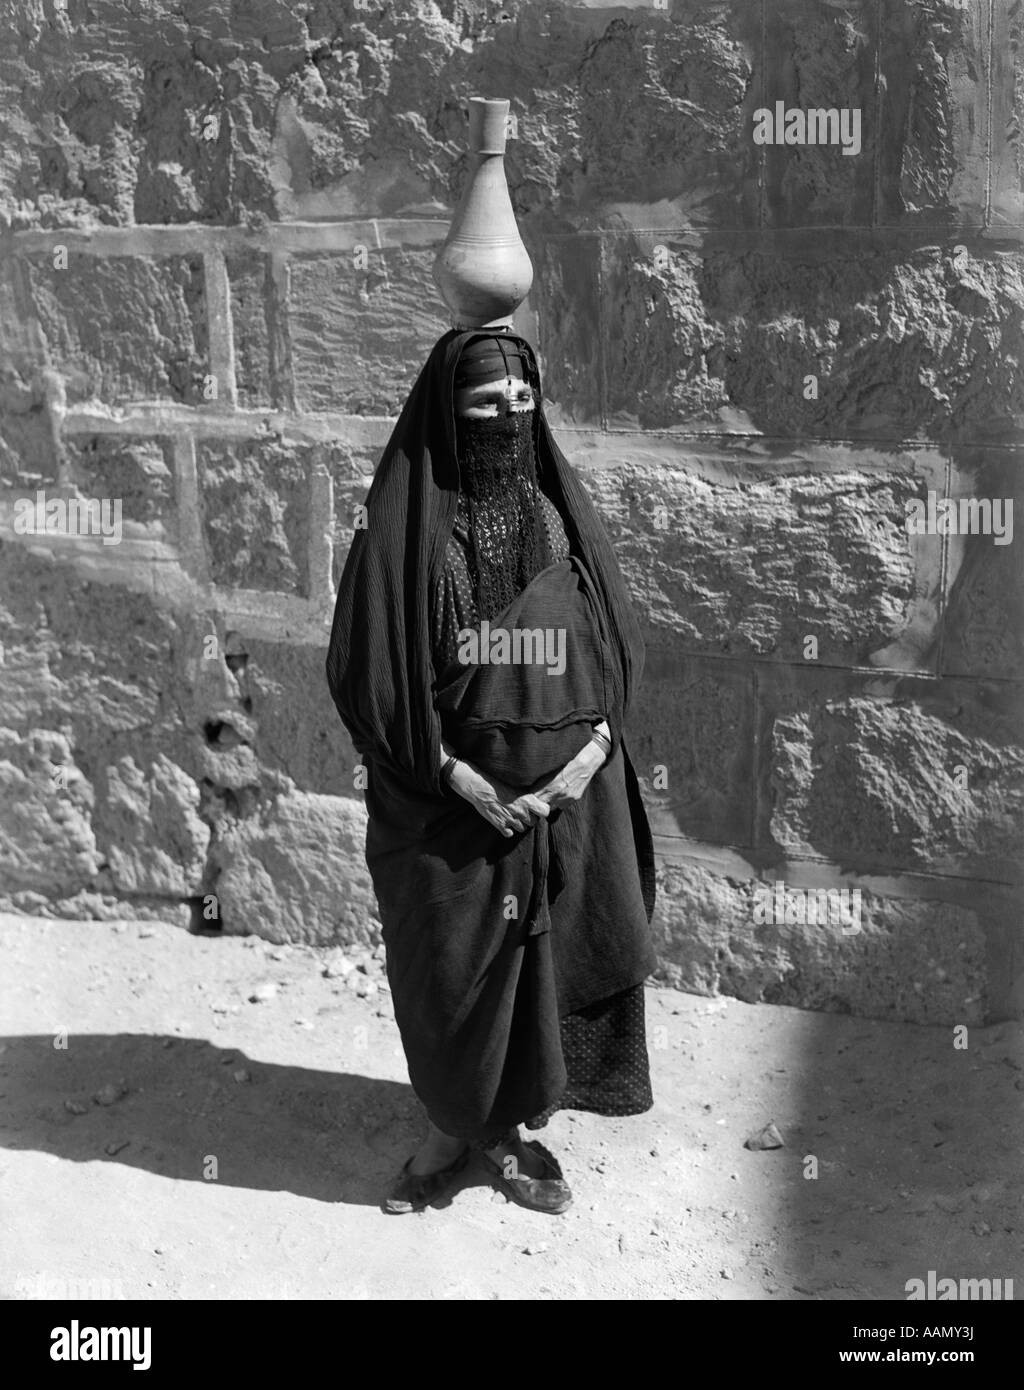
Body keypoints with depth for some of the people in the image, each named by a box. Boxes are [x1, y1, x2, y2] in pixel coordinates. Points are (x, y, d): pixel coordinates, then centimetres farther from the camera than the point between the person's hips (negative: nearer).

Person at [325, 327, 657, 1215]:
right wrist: (456, 772, -15)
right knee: (448, 967, 9)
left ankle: (514, 1127, 33)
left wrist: (593, 746, -10)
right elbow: (363, 664, -8)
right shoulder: (406, 518, -7)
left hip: (567, 790, 3)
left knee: (544, 957, 11)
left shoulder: (563, 506, 3)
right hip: (447, 793, -2)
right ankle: (452, 1125, 34)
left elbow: (620, 642, 6)